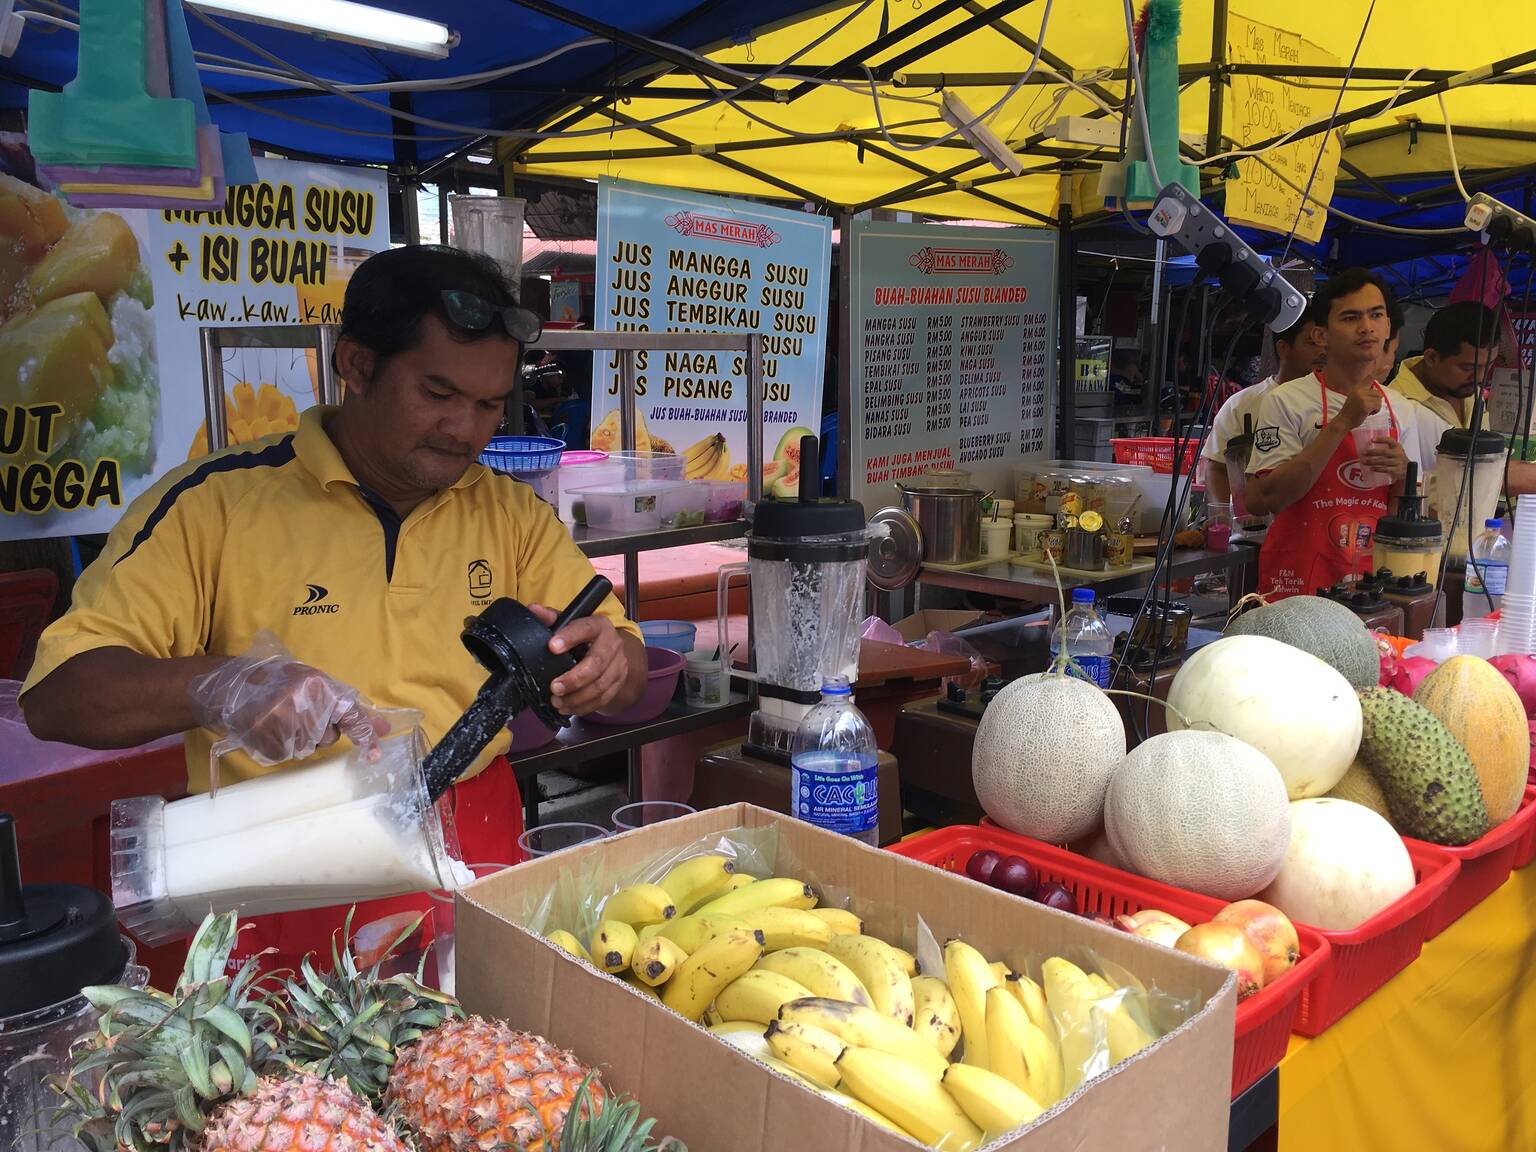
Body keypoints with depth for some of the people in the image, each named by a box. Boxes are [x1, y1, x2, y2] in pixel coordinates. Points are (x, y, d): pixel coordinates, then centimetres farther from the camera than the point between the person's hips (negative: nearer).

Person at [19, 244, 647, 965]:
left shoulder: (512, 514, 10)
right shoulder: (214, 503, -2)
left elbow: (631, 684, 10)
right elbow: (55, 696, -6)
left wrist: (611, 663, -14)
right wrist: (216, 686, -26)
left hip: (478, 860, 3)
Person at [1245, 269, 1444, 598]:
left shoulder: (1404, 411, 10)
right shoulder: (1286, 401, -6)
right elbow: (1260, 501, -18)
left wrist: (1402, 473, -6)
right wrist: (1341, 424, -18)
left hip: (1373, 582, 4)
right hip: (1298, 583, -4)